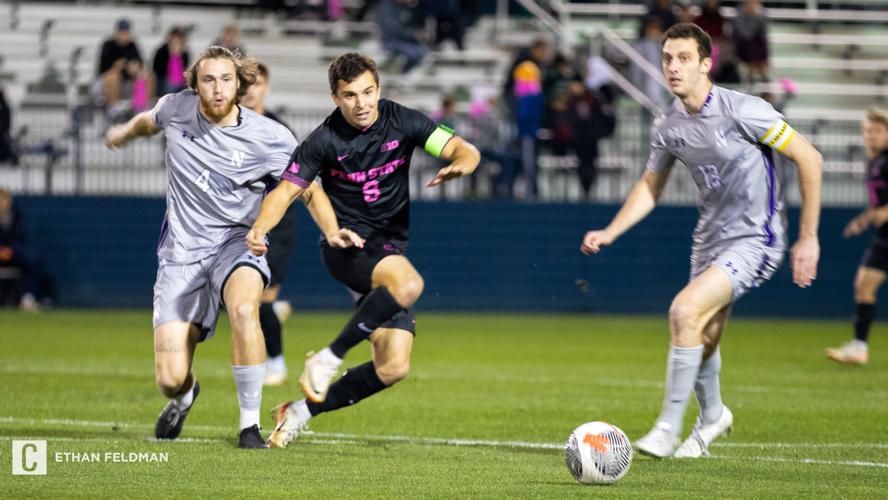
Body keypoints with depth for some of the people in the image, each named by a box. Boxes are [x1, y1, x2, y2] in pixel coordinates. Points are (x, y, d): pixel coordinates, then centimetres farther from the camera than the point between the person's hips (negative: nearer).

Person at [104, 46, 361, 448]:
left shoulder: (271, 138, -9)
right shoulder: (177, 109, -2)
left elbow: (308, 190, 2)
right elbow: (148, 120, 24)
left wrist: (332, 232, -16)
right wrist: (125, 132, 45)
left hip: (237, 244, -2)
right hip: (181, 253, 2)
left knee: (243, 309, -39)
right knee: (170, 380, -9)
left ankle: (250, 425, -22)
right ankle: (185, 395, 34)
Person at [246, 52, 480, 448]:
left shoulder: (402, 122, -2)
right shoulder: (324, 141, -9)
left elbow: (465, 150, -5)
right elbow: (286, 190, -8)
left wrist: (460, 164, -30)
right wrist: (260, 228, -27)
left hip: (390, 251, 4)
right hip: (345, 247, -4)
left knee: (392, 369, -6)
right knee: (409, 284, -38)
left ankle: (302, 410, 9)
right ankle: (328, 359, -25)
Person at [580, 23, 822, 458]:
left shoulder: (741, 110, -18)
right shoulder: (669, 127, 1)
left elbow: (809, 159, -12)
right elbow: (650, 188, 17)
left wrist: (808, 238, -11)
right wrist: (609, 233, 2)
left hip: (754, 239, -7)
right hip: (710, 238, 7)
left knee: (685, 309, -24)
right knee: (702, 342, 11)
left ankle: (668, 430, -15)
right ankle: (712, 416, 43)